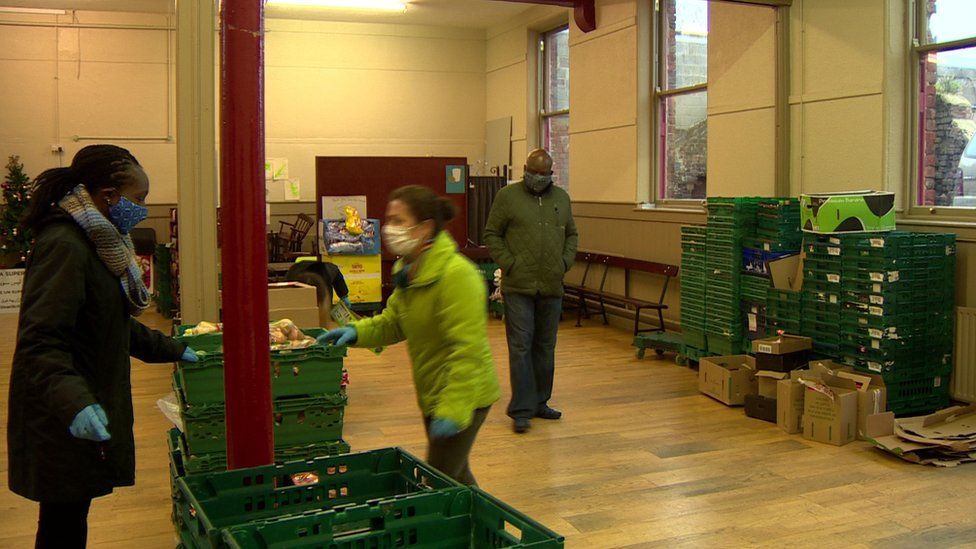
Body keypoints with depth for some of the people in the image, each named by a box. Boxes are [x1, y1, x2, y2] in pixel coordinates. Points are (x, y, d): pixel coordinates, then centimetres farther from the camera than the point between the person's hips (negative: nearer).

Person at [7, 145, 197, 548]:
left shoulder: (98, 243, 13)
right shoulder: (64, 246, -19)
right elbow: (40, 343, -27)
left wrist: (171, 350, 24)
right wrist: (74, 403, -39)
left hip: (87, 410, 9)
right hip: (63, 424, -9)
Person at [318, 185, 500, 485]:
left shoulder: (456, 274, -26)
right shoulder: (410, 269, 5)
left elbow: (467, 348, -28)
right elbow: (393, 321, 15)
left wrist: (452, 410, -30)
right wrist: (357, 331, -4)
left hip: (463, 396, -9)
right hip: (434, 394, 9)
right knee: (454, 477, 22)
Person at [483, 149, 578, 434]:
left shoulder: (561, 198, 13)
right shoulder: (507, 196, 0)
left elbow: (571, 234, 21)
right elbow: (492, 235, 1)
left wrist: (565, 262, 6)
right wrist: (508, 264, -9)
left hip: (552, 287, 5)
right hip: (518, 287, -4)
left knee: (545, 347, 11)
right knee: (521, 346, -4)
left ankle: (540, 403, 23)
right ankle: (521, 410, 1)